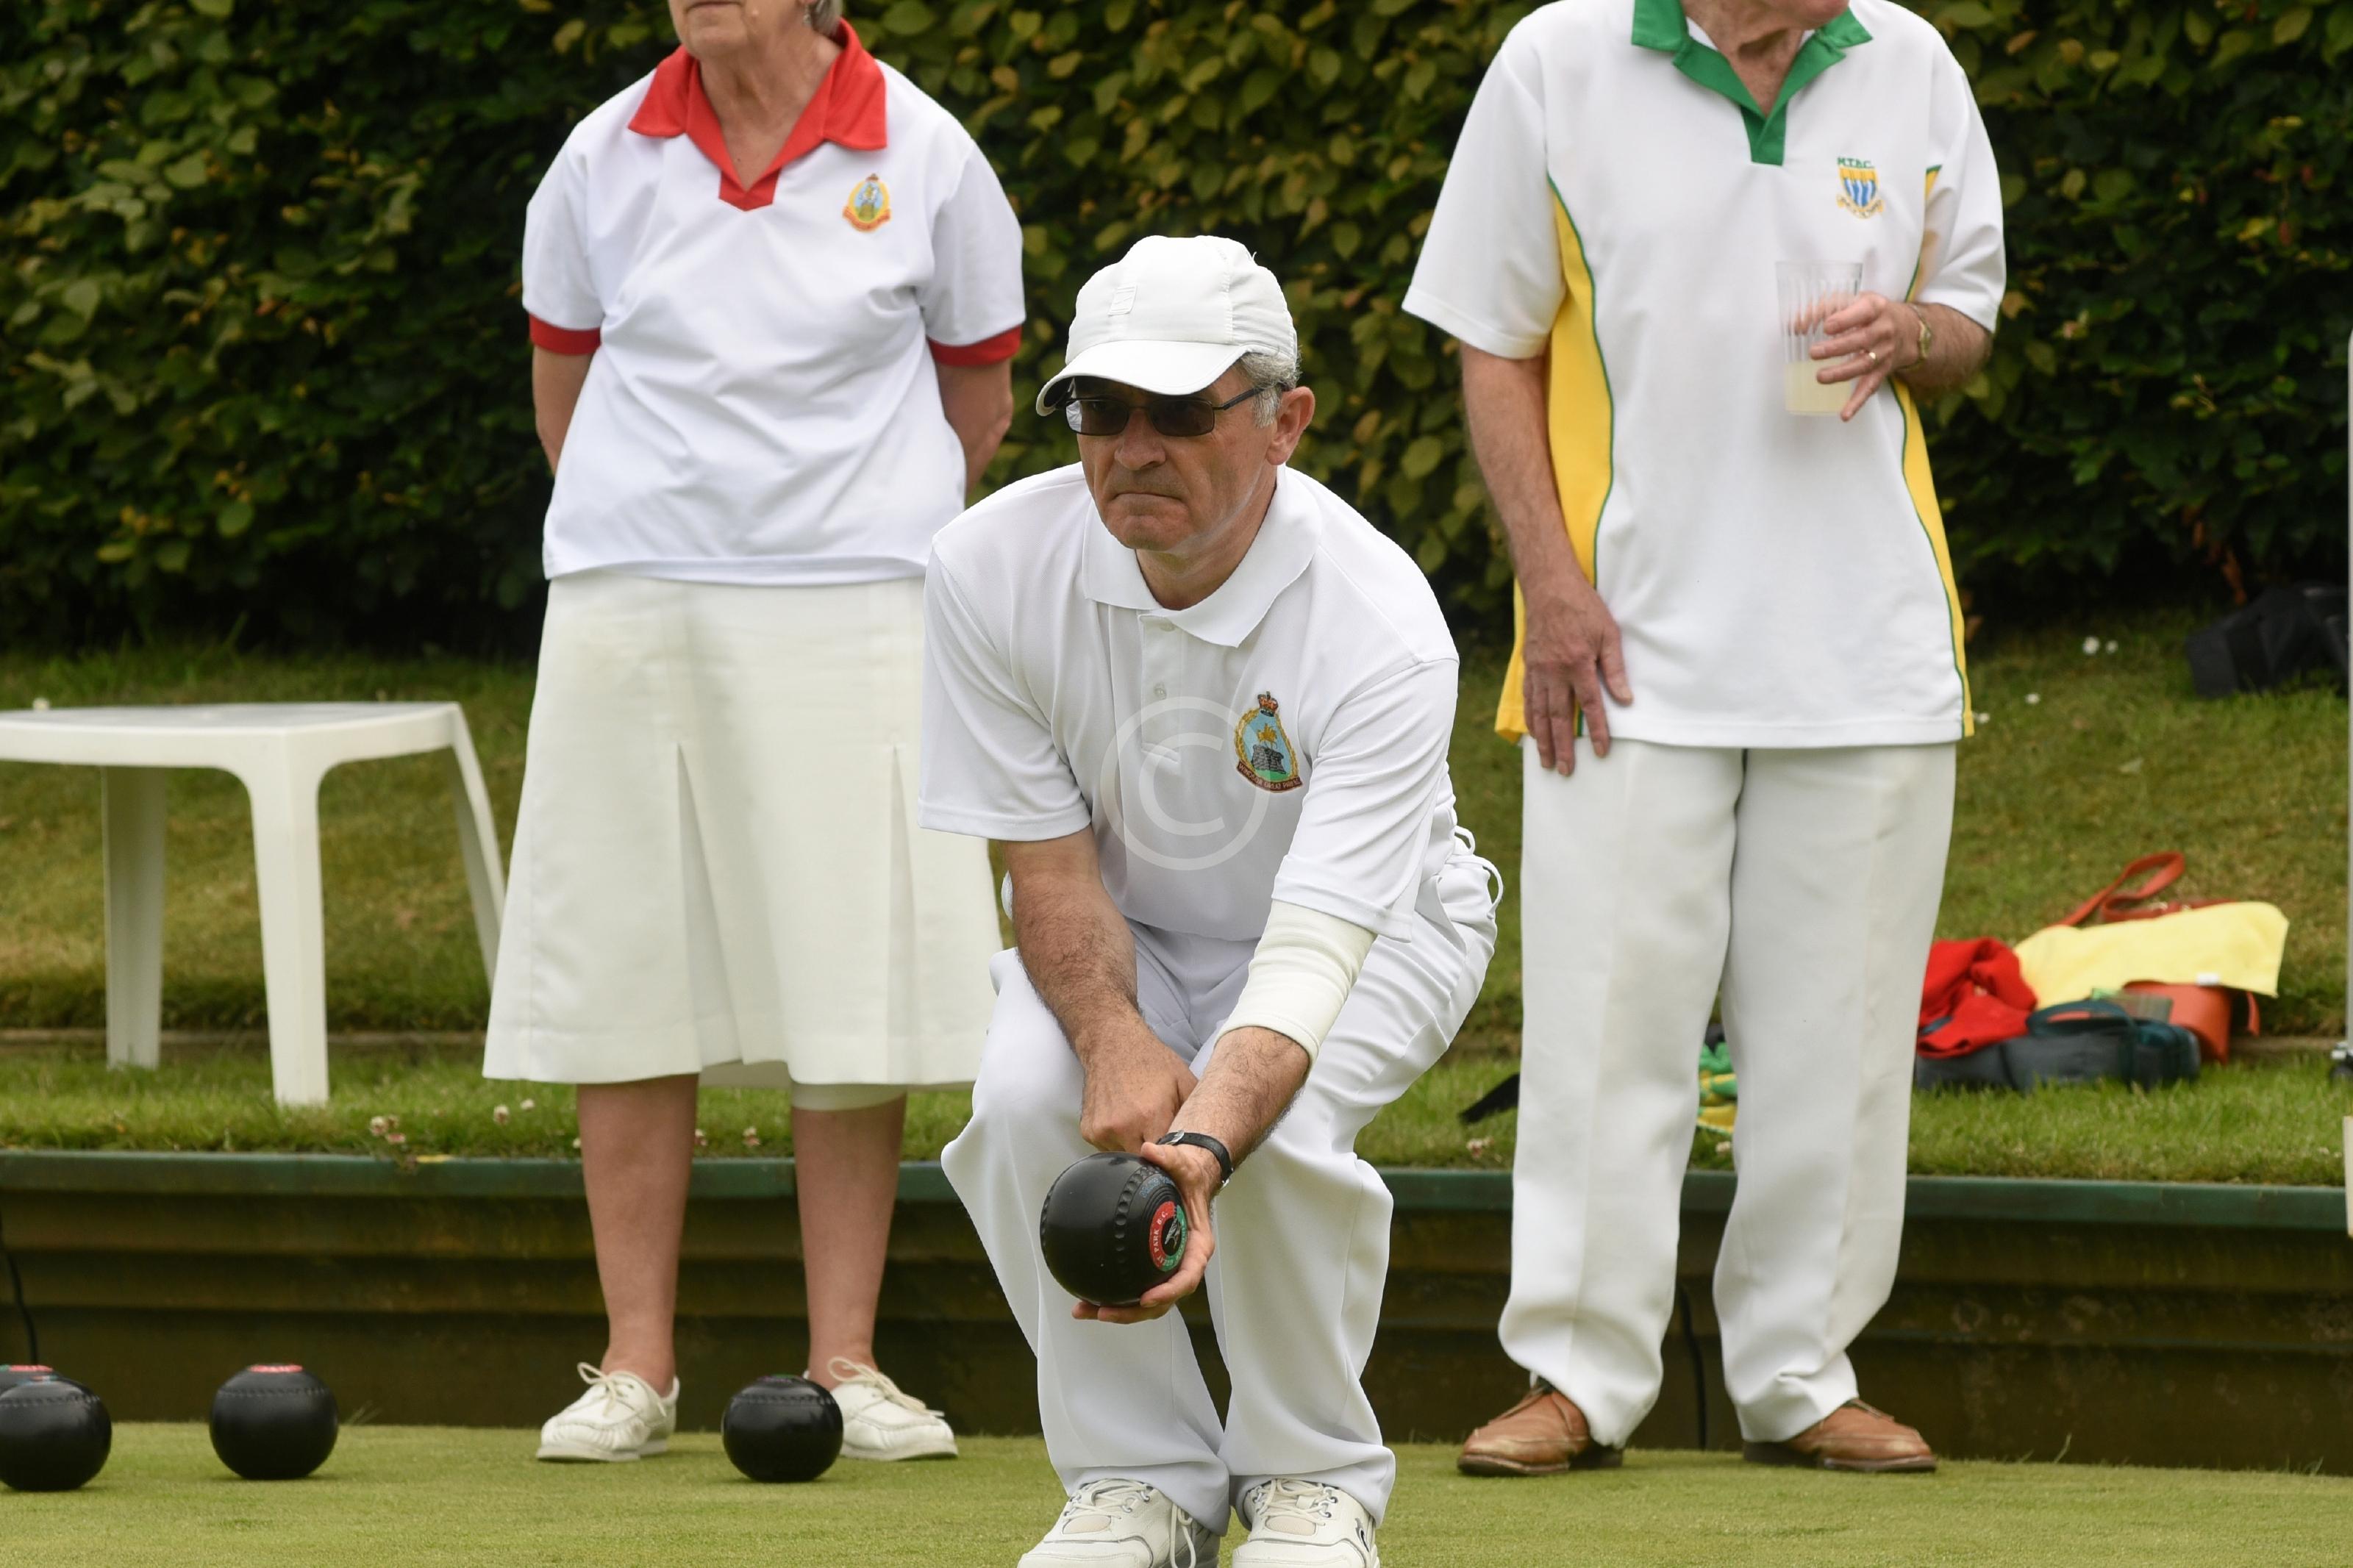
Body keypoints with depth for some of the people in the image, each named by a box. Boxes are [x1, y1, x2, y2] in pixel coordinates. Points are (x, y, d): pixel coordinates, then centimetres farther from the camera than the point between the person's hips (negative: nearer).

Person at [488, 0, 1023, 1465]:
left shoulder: (925, 161, -2)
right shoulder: (606, 159, 3)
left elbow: (977, 399, 11)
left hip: (852, 615, -1)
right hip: (630, 614, 1)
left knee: (850, 980, -3)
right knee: (625, 981, 0)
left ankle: (847, 1359, 4)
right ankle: (637, 1366, 7)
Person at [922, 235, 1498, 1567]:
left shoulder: (1381, 628, -34)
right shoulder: (994, 569, -22)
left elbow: (1315, 950, -41)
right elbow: (1051, 868, -15)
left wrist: (1202, 1147, -59)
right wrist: (1114, 1038, -36)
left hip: (1377, 927, -3)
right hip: (1126, 934, 3)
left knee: (1270, 1124, -33)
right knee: (1027, 1098, -29)